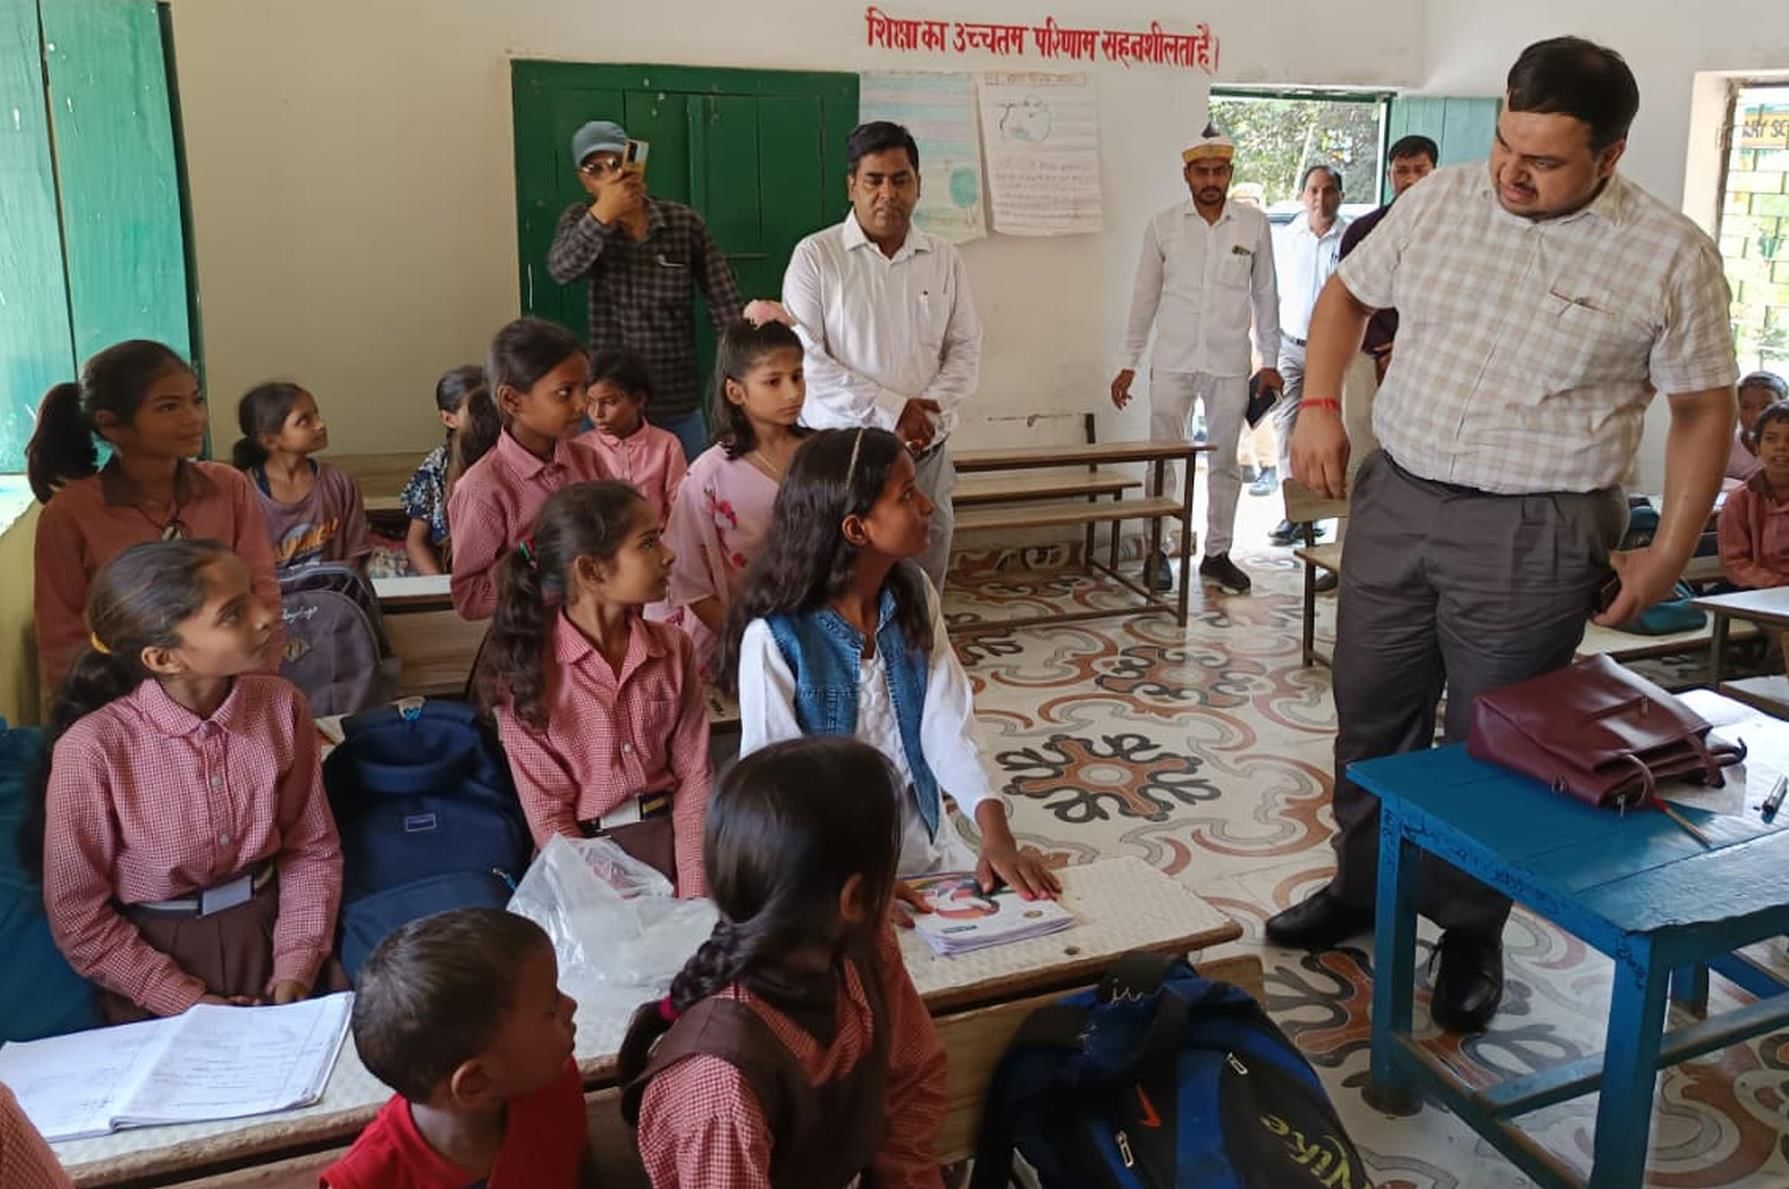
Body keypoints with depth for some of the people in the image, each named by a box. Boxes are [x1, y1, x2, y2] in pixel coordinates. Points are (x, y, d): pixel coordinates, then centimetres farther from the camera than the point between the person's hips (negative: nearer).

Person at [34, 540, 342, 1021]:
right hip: (157, 956, -2)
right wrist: (188, 1001, -11)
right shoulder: (93, 749, -19)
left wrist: (296, 969, -9)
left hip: (272, 932, 2)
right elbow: (77, 916, -9)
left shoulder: (281, 705, -10)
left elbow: (312, 848, 0)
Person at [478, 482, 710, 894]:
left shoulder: (673, 649, 2)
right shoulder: (526, 668, -9)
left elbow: (692, 775, 1)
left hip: (668, 835, 3)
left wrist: (694, 895, -9)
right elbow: (547, 813, -7)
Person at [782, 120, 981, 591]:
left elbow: (965, 350, 8)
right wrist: (891, 410, -15)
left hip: (925, 451, 3)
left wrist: (928, 410, -11)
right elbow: (804, 358, -11)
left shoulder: (945, 259, 8)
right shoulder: (815, 256, -4)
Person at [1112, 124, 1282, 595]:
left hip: (1230, 365, 1)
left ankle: (1217, 553, 20)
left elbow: (1265, 295, 7)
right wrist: (1129, 364, 3)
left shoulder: (1254, 225, 2)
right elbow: (1144, 297, 4)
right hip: (1173, 362, -1)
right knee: (1163, 459, 3)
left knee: (1224, 463, 9)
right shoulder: (1163, 226, 0)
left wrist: (1269, 361, 5)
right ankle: (1157, 550, 14)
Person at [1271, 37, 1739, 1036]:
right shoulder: (1440, 200, 0)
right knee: (1371, 719, 15)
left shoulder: (1670, 257, -9)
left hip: (1533, 536, -4)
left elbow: (1706, 410, -1)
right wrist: (1321, 404, -1)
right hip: (1393, 501, 4)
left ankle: (1473, 932, 29)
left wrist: (1669, 555, -5)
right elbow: (1348, 293, 14)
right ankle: (1361, 888, 36)